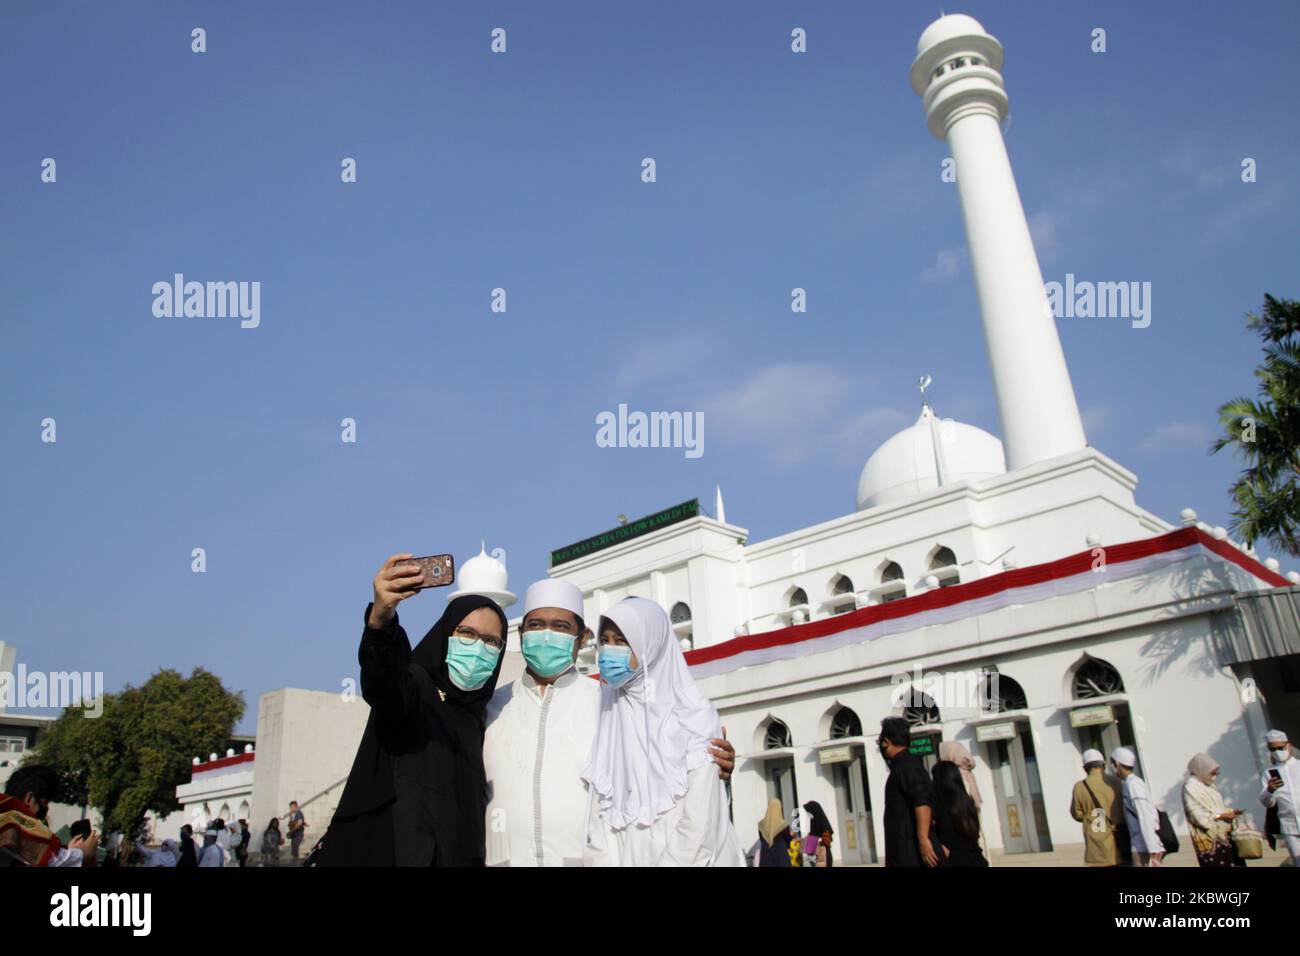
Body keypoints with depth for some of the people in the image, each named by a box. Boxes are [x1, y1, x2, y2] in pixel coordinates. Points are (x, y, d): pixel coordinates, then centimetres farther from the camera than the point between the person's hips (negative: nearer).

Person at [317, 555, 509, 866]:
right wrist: (380, 619, -52)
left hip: (455, 855, 6)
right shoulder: (414, 685, -9)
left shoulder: (473, 714, 10)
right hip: (386, 851, -6)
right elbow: (382, 681, -34)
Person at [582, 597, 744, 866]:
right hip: (623, 857, 3)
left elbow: (698, 826, -15)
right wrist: (602, 862, -13)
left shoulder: (694, 718, -10)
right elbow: (597, 818, -1)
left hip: (683, 858, -3)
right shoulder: (605, 718, 2)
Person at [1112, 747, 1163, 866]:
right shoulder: (1136, 782, 15)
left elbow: (1144, 818, -19)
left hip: (1143, 847, -9)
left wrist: (1153, 850, -22)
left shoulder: (1132, 784, -12)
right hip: (1146, 846, 9)